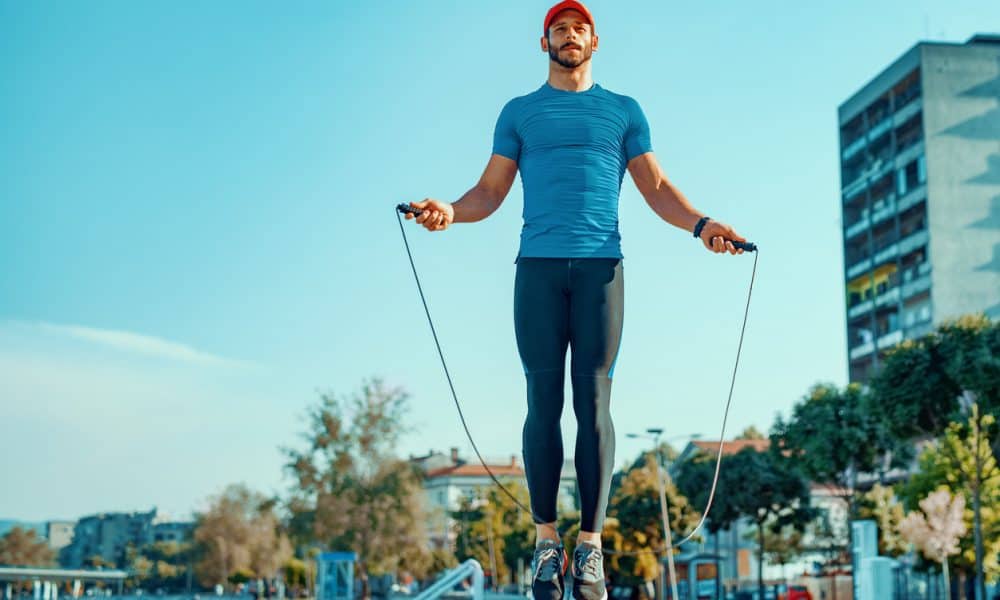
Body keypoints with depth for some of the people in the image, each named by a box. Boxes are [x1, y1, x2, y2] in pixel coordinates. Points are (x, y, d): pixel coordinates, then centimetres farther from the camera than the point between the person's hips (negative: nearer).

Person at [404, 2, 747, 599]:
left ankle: (591, 543, -4)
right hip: (538, 268, 0)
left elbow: (657, 188, 12)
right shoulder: (519, 113, 18)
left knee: (595, 401, -5)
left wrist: (700, 223, -6)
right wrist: (450, 210, -10)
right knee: (544, 402, -4)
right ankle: (547, 540, 0)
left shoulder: (623, 111, 18)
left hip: (600, 266, 0)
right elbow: (490, 192, 11)